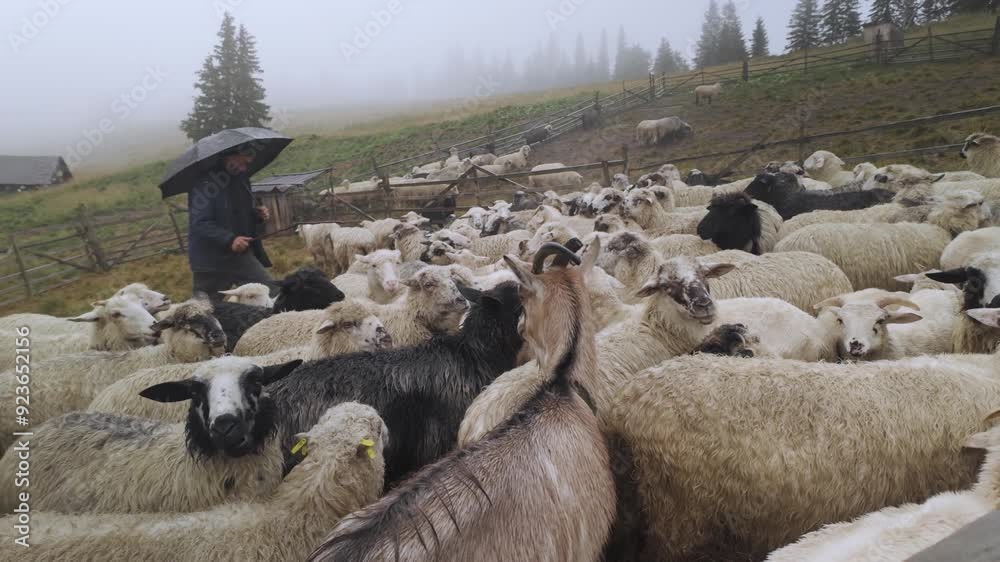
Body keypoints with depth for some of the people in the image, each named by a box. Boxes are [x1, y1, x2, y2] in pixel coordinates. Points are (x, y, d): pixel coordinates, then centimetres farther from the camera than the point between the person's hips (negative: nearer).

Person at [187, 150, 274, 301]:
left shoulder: (240, 177, 9)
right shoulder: (204, 182, -17)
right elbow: (199, 223, -24)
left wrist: (257, 214, 1)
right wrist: (229, 239, -35)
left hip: (240, 253, 6)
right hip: (210, 259, -6)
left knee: (272, 293, -6)